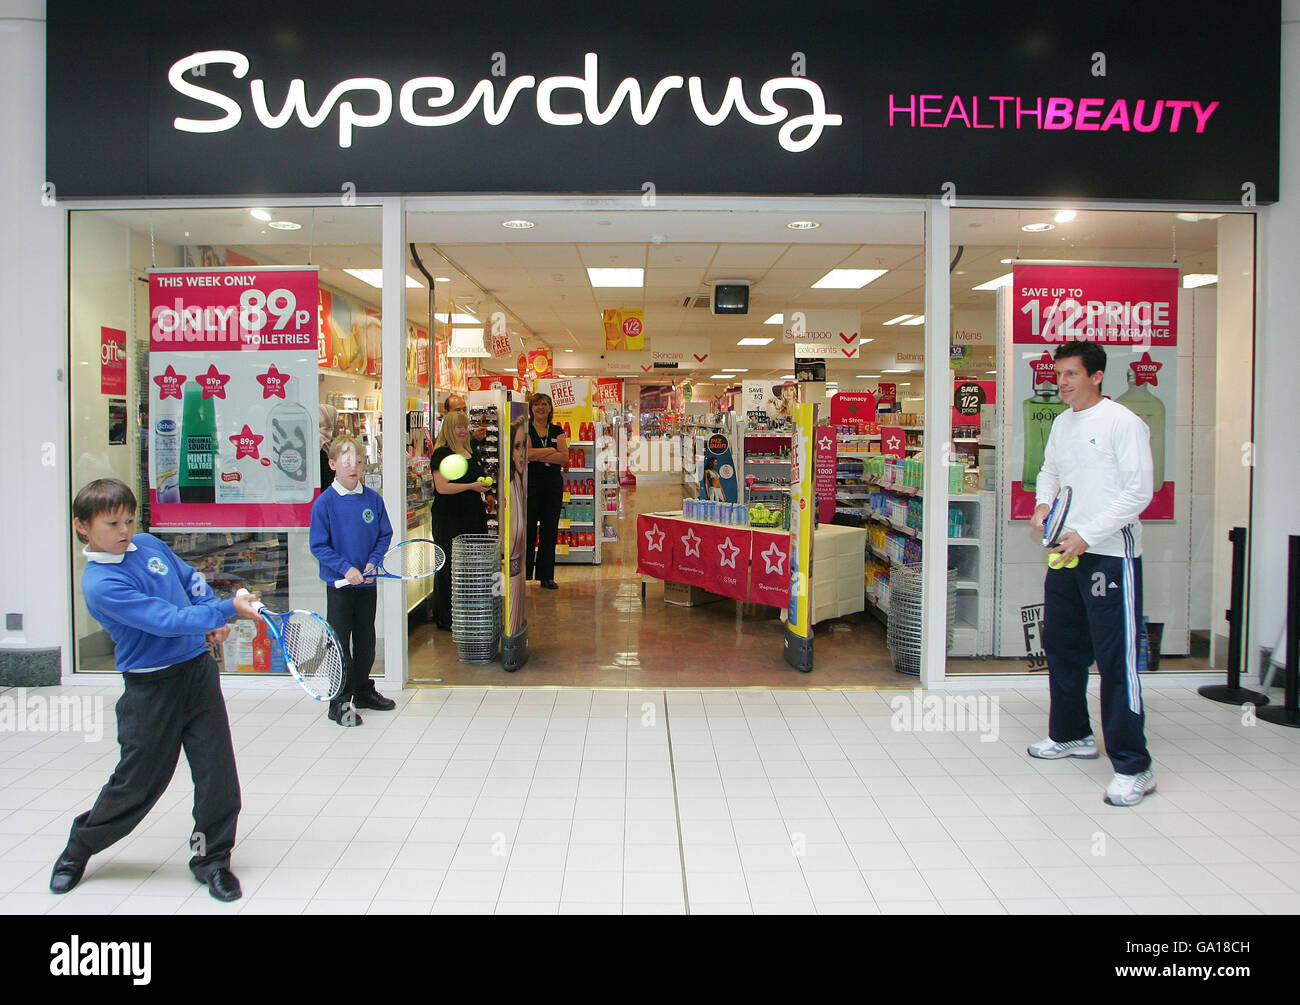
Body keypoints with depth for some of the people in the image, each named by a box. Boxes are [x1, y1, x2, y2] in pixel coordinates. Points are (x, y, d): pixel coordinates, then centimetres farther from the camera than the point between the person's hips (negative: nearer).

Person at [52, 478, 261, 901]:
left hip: (199, 670, 5)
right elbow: (166, 620, -25)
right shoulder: (99, 584, -16)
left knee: (218, 774, 4)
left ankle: (211, 858, 22)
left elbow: (193, 582, 20)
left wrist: (213, 623, 4)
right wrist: (228, 609, -29)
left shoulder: (150, 544, 6)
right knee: (136, 782, 8)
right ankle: (80, 848, 37)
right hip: (151, 689, -5)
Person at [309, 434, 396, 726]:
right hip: (339, 584, -4)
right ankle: (340, 703, 12)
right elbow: (318, 545, -9)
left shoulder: (373, 499, 0)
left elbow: (385, 535, 6)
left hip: (367, 582, 4)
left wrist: (373, 562, -9)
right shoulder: (324, 502, -11)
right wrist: (346, 568, -19)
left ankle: (363, 691, 32)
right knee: (339, 645, 2)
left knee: (366, 642, 15)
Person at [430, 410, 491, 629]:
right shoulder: (441, 453, -9)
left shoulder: (469, 453, 16)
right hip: (449, 519, -8)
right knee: (449, 567, -2)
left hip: (472, 516, 8)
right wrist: (471, 486, -20)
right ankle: (446, 619, 6)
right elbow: (442, 487, -18)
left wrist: (483, 486, 10)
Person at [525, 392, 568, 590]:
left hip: (553, 484, 3)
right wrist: (551, 450, -6)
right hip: (530, 483, -3)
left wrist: (538, 456, -11)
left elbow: (565, 457, -3)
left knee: (550, 530, 5)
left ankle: (546, 576, 12)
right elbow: (527, 453, -15)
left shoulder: (557, 431, 10)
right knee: (527, 530, -1)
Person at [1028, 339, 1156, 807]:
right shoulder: (1062, 423, 14)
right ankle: (1072, 735, 34)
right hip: (1065, 553, 8)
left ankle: (1133, 767, -3)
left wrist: (1087, 535, -18)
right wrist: (1043, 503, 6)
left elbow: (1138, 492, -14)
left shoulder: (1123, 423, -10)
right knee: (1060, 646, 17)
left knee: (1116, 658, -9)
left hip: (1111, 554, -8)